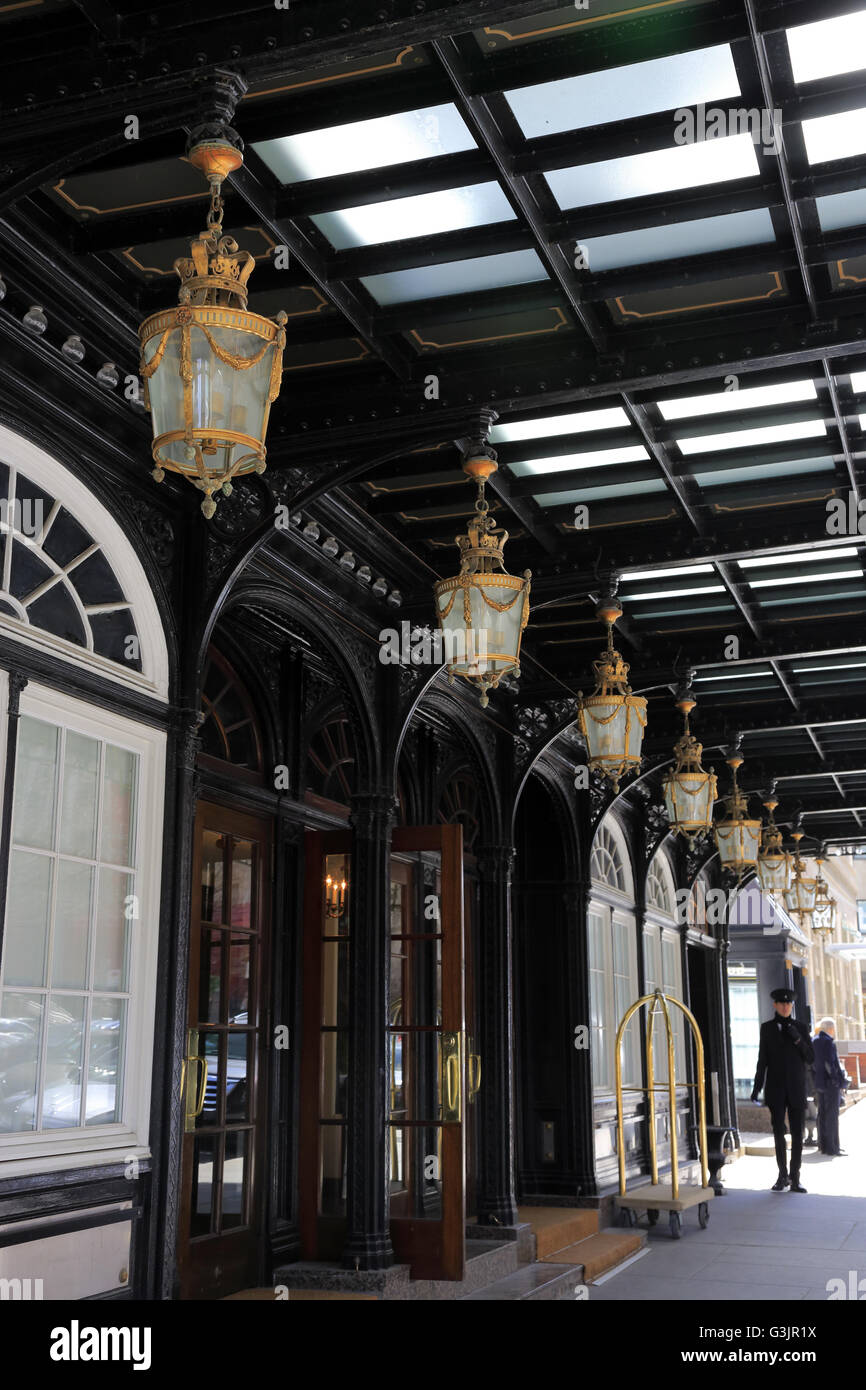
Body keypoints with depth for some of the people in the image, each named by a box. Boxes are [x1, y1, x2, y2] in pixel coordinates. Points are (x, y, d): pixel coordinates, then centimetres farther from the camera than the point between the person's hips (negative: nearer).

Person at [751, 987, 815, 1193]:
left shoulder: (801, 1028, 6)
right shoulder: (767, 1028, 4)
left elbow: (811, 1058, 3)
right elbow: (762, 1060, 4)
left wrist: (798, 1039, -13)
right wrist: (757, 1087, 0)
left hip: (797, 1089, 1)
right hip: (776, 1089, 0)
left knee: (797, 1133, -1)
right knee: (779, 1133, 3)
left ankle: (795, 1178, 5)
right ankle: (782, 1176, 15)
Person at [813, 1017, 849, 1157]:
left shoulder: (815, 1041, 10)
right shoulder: (829, 1042, -17)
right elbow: (830, 1063, -21)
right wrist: (840, 1082, -14)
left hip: (820, 1083, 9)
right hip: (831, 1083, -9)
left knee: (823, 1114, 13)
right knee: (832, 1115, -5)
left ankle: (824, 1145, 19)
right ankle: (832, 1148, -4)